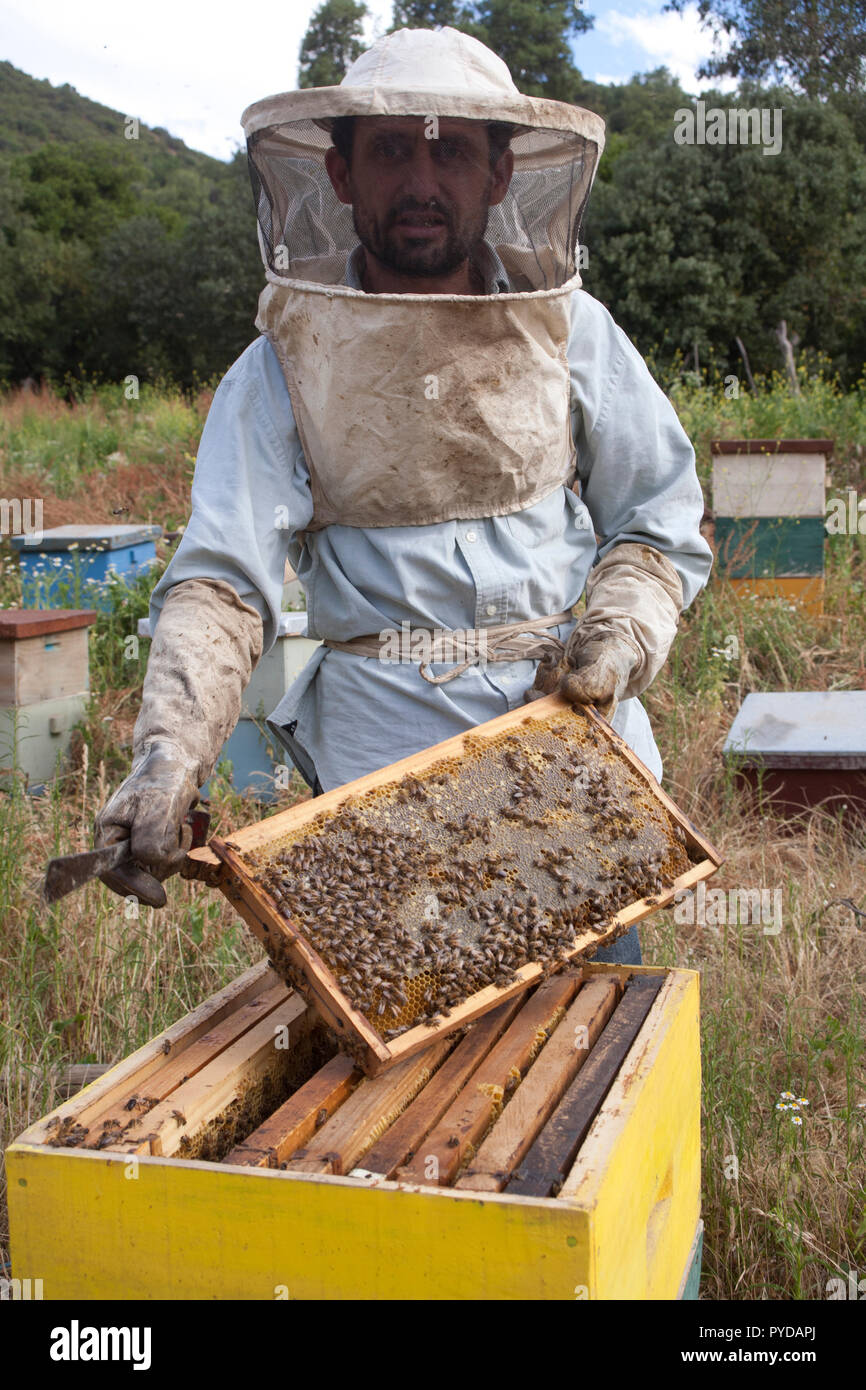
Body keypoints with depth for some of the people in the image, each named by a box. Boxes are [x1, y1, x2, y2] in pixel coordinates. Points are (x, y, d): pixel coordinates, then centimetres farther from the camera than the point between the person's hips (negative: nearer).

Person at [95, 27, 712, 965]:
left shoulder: (569, 330, 2)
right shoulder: (281, 371, -3)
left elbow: (661, 528, 8)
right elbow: (221, 581, -11)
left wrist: (619, 641, -11)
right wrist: (168, 757, -26)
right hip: (381, 746, -1)